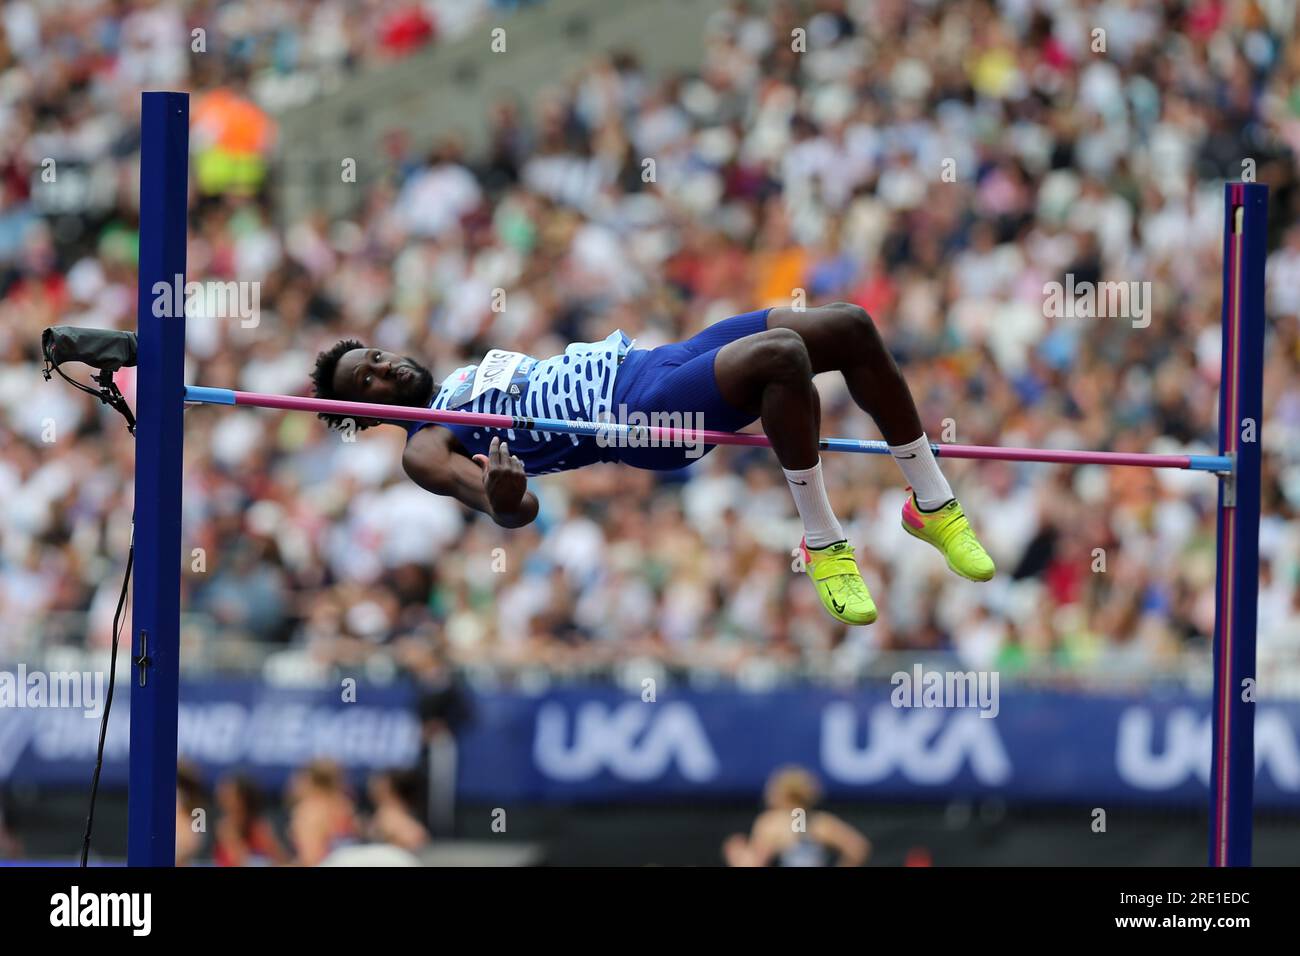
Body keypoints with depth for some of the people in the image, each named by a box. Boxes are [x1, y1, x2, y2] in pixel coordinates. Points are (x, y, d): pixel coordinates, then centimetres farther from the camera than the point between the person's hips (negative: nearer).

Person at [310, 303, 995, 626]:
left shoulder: (472, 373, 26)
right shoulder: (426, 448, 0)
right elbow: (518, 508, -15)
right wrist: (503, 502, -41)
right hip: (638, 415, -9)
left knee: (850, 327, -4)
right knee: (781, 354, -33)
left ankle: (933, 504, 6)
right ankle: (823, 544, -22)